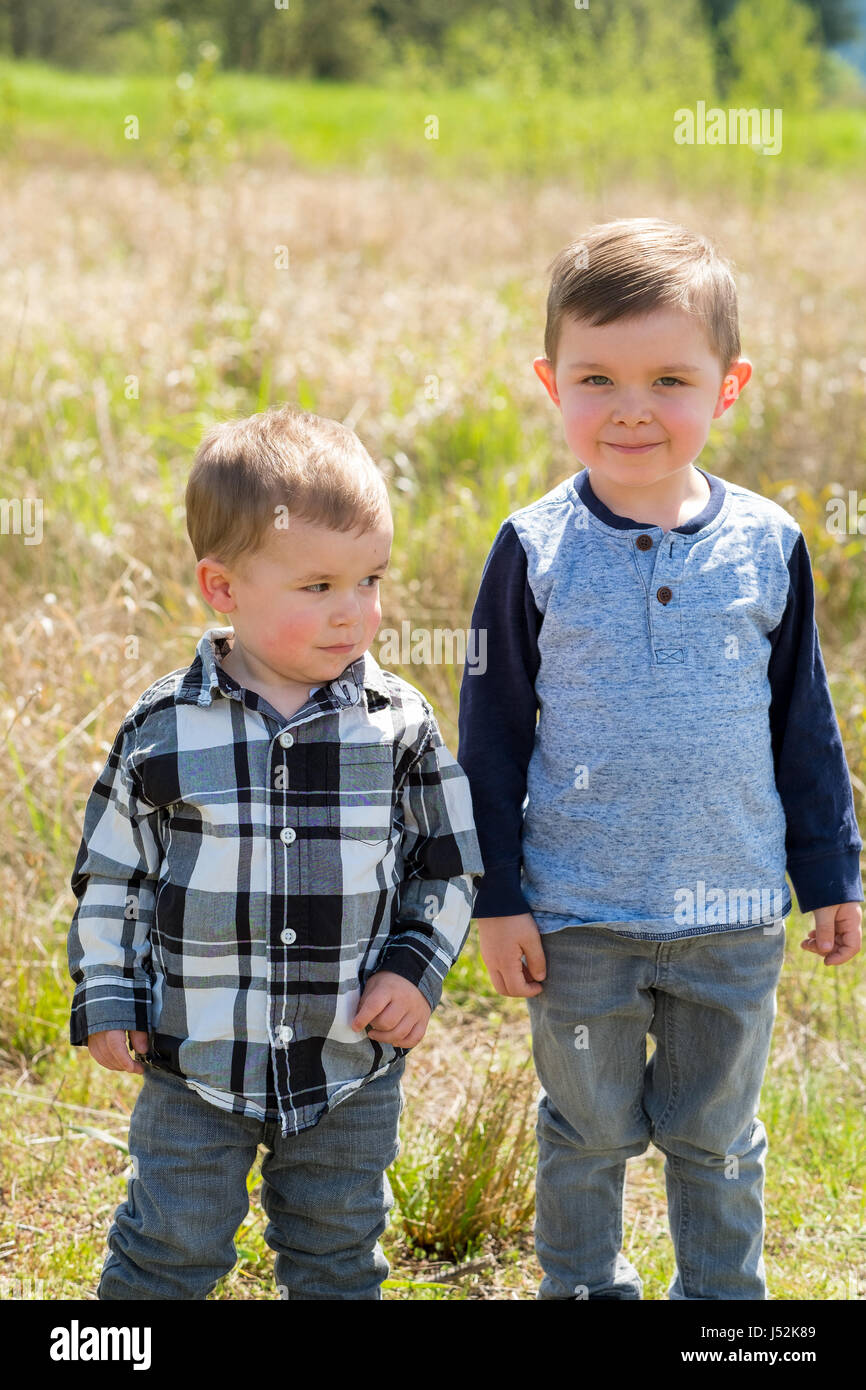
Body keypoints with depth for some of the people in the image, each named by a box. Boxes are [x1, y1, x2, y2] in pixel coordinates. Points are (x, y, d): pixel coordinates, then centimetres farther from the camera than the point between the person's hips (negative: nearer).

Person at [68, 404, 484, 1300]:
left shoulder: (399, 725, -5)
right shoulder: (162, 730, -8)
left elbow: (449, 863, 5)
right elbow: (110, 872, 3)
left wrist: (417, 969, -6)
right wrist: (105, 998, -1)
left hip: (351, 1062, 1)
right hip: (196, 1059, -1)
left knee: (337, 1258, 16)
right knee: (170, 1253, 7)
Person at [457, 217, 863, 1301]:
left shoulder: (767, 547, -4)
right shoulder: (534, 552, -8)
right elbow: (493, 732, -2)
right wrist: (497, 897, -3)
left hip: (734, 914, 1)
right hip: (577, 914, -1)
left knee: (716, 1138, 15)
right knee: (589, 1130, 14)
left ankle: (724, 1299, 35)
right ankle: (581, 1288, 36)